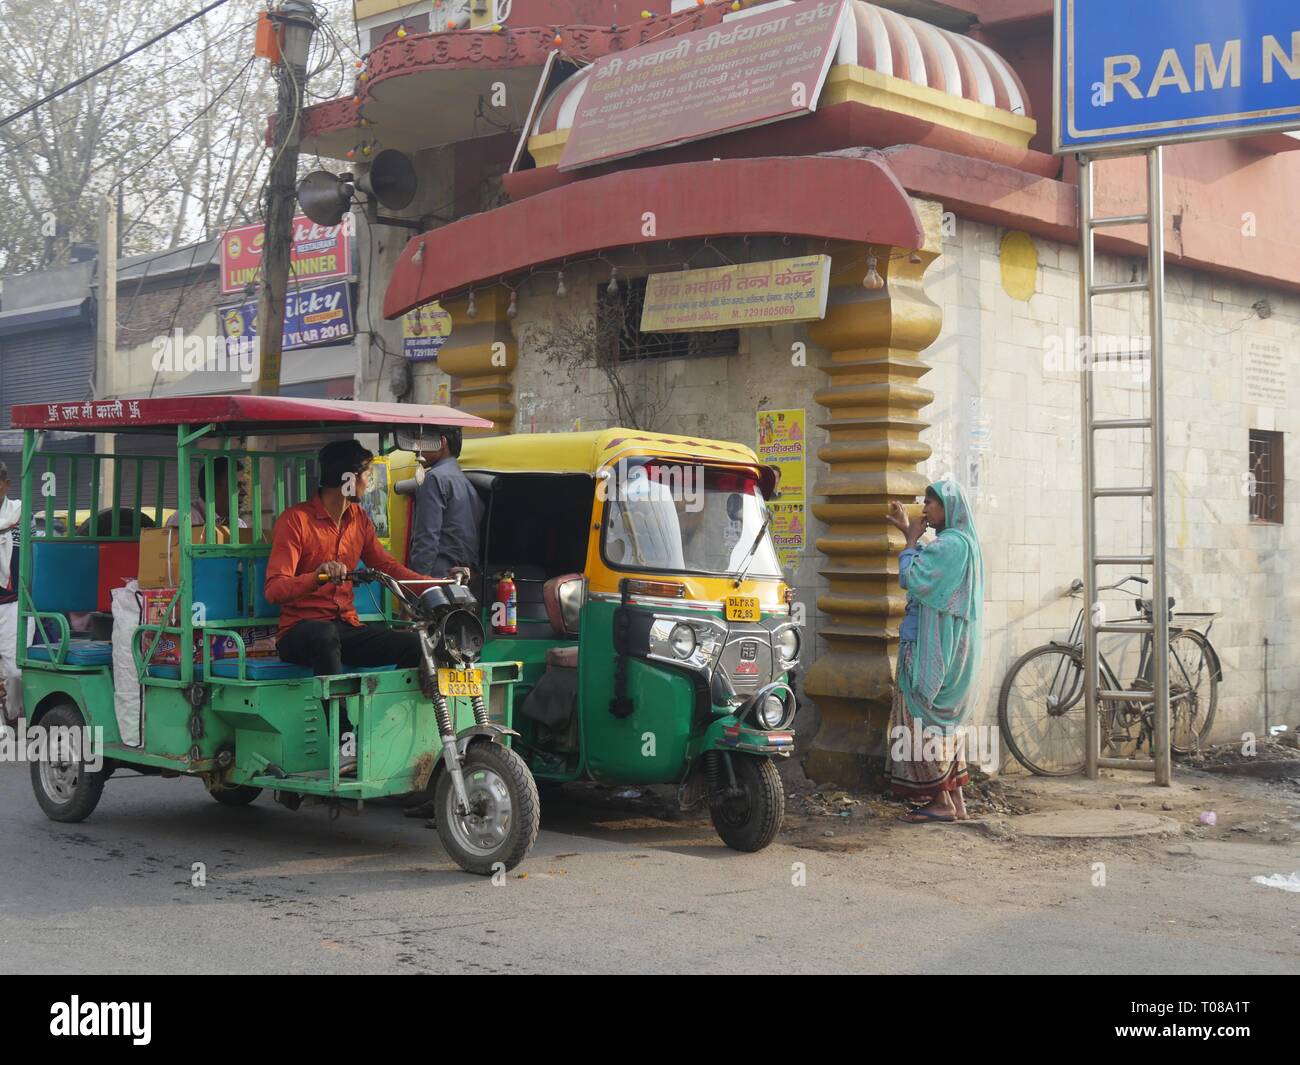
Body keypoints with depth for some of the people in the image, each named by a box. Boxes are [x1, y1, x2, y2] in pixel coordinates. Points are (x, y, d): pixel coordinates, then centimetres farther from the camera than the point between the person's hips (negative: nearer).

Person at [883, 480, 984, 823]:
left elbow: (910, 577, -20)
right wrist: (908, 532, 23)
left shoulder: (948, 544, -18)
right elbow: (930, 569, 27)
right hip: (951, 648, 10)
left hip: (933, 649, -10)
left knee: (924, 717, -4)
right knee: (946, 719, 14)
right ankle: (955, 799, 18)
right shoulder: (963, 542, 13)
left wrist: (911, 538, -8)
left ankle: (942, 802, -1)